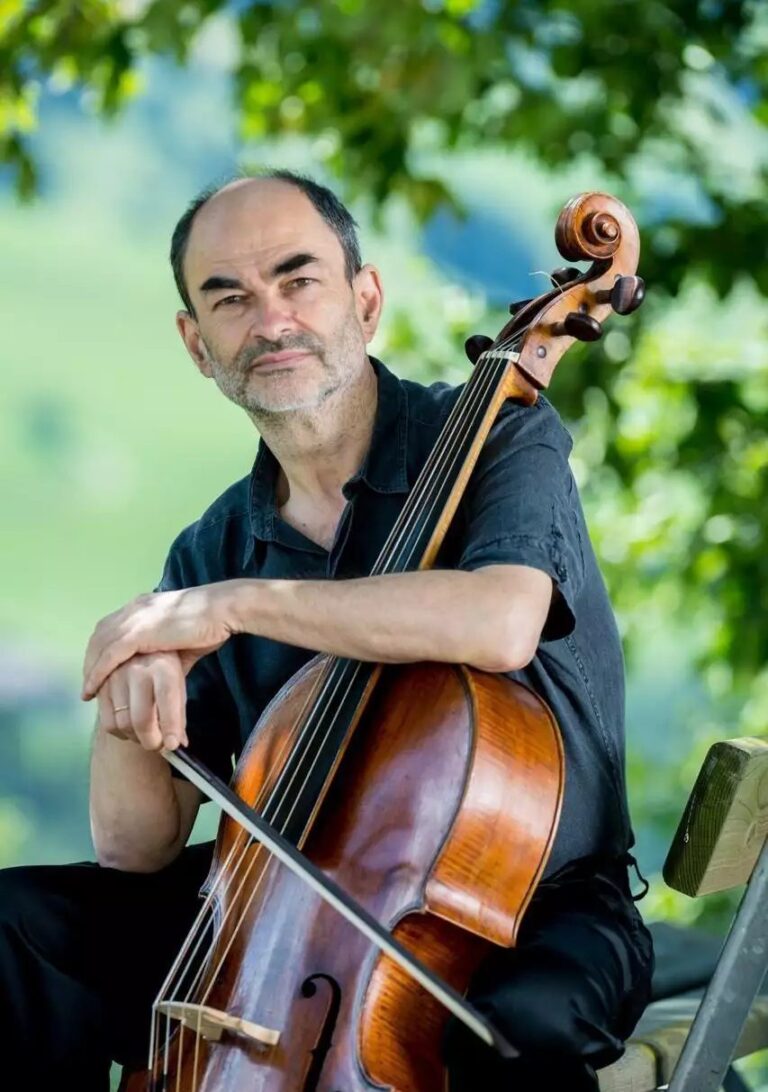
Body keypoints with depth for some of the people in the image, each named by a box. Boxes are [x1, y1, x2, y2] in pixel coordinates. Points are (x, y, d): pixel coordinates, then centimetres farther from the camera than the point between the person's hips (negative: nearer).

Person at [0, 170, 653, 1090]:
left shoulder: (497, 438, -6)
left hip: (535, 915, -4)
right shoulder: (211, 552, 7)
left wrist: (238, 604, -25)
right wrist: (125, 697, -18)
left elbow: (500, 623, -31)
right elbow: (136, 848, 4)